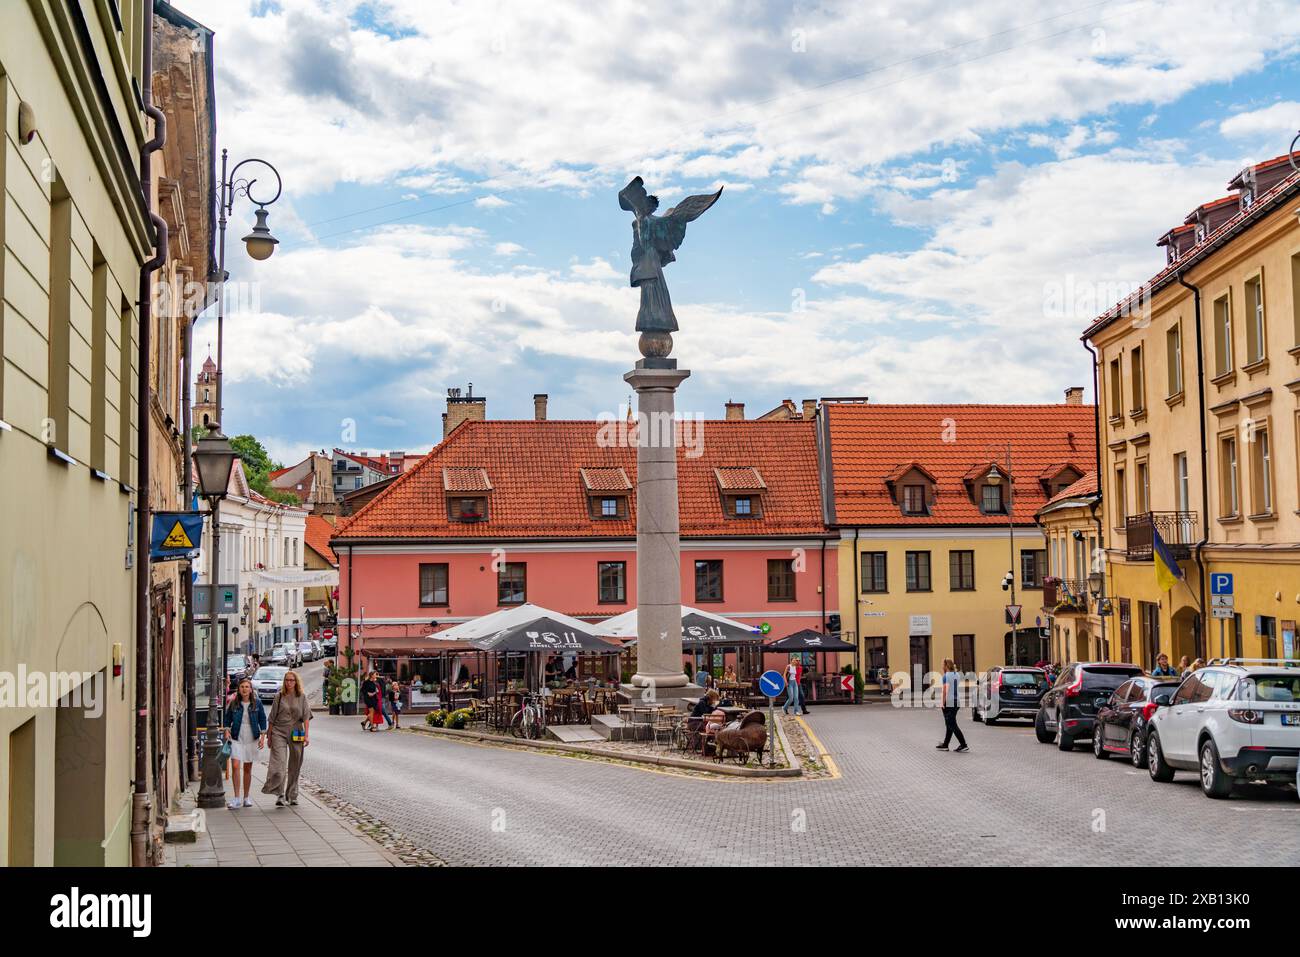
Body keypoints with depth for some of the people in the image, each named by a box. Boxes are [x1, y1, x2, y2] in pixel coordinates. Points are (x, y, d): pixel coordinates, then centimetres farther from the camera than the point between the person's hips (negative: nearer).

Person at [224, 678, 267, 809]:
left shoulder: (257, 703, 0)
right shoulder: (233, 703, 0)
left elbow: (262, 720, 5)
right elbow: (227, 719, 9)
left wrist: (262, 737, 0)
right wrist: (227, 731, -7)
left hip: (251, 739, 1)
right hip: (236, 738, -1)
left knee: (248, 769, 8)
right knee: (235, 766, -14)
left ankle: (247, 798, 19)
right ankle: (237, 798, -11)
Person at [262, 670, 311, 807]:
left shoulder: (302, 697, 5)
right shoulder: (279, 696, 5)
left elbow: (306, 717, 1)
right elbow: (271, 718, 10)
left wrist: (306, 735, -8)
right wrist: (269, 736, 9)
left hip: (296, 734, 1)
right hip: (279, 732, -1)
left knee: (294, 766, 6)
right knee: (279, 764, -14)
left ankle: (292, 795, 17)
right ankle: (280, 795, -16)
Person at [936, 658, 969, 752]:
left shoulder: (946, 676, -12)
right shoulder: (957, 675, 12)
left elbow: (945, 690, -17)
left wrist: (943, 703, -14)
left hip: (949, 702, -8)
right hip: (956, 701, 8)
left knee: (952, 725, -6)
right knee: (949, 724, 16)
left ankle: (963, 745, -13)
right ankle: (945, 745, 23)